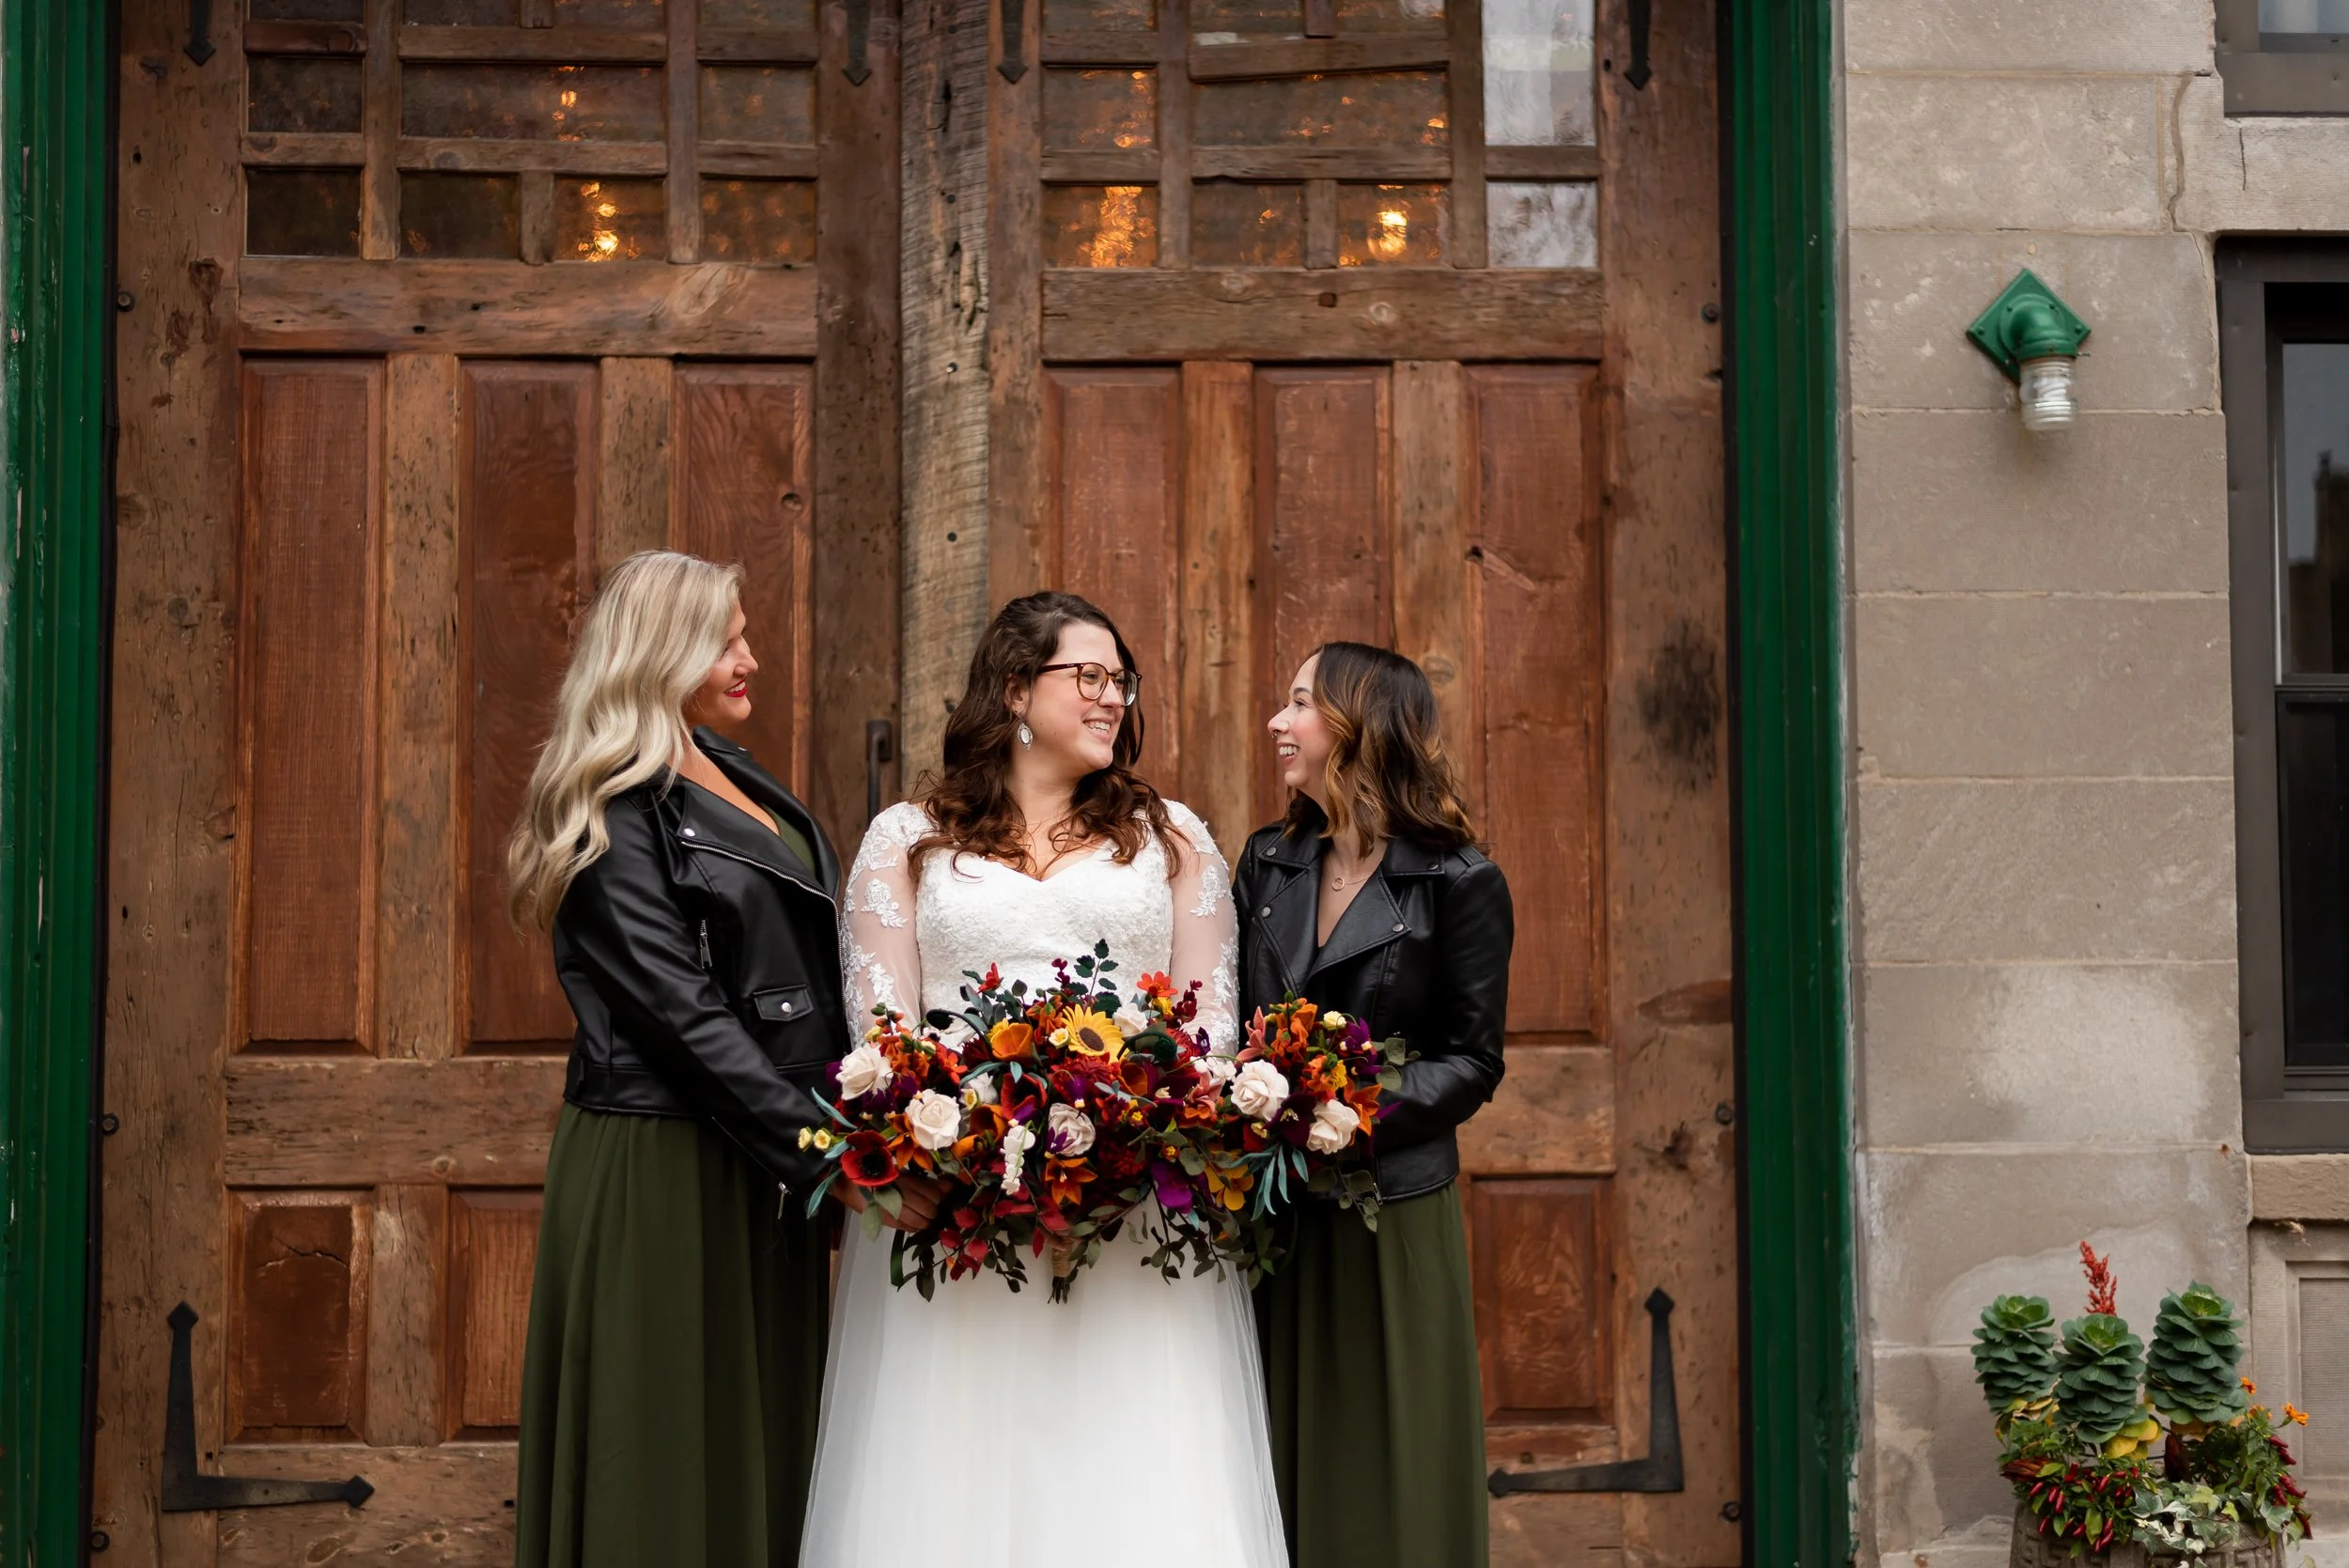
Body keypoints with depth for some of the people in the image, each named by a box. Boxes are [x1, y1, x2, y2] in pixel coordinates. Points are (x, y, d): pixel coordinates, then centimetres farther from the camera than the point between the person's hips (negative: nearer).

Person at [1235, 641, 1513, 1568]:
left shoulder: (1458, 884, -5)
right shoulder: (1267, 864, 10)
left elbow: (1473, 1062, -5)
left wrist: (1362, 1110, -20)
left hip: (1393, 1218, -4)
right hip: (1271, 1219, 4)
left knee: (1388, 1472, 3)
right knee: (1284, 1468, 8)